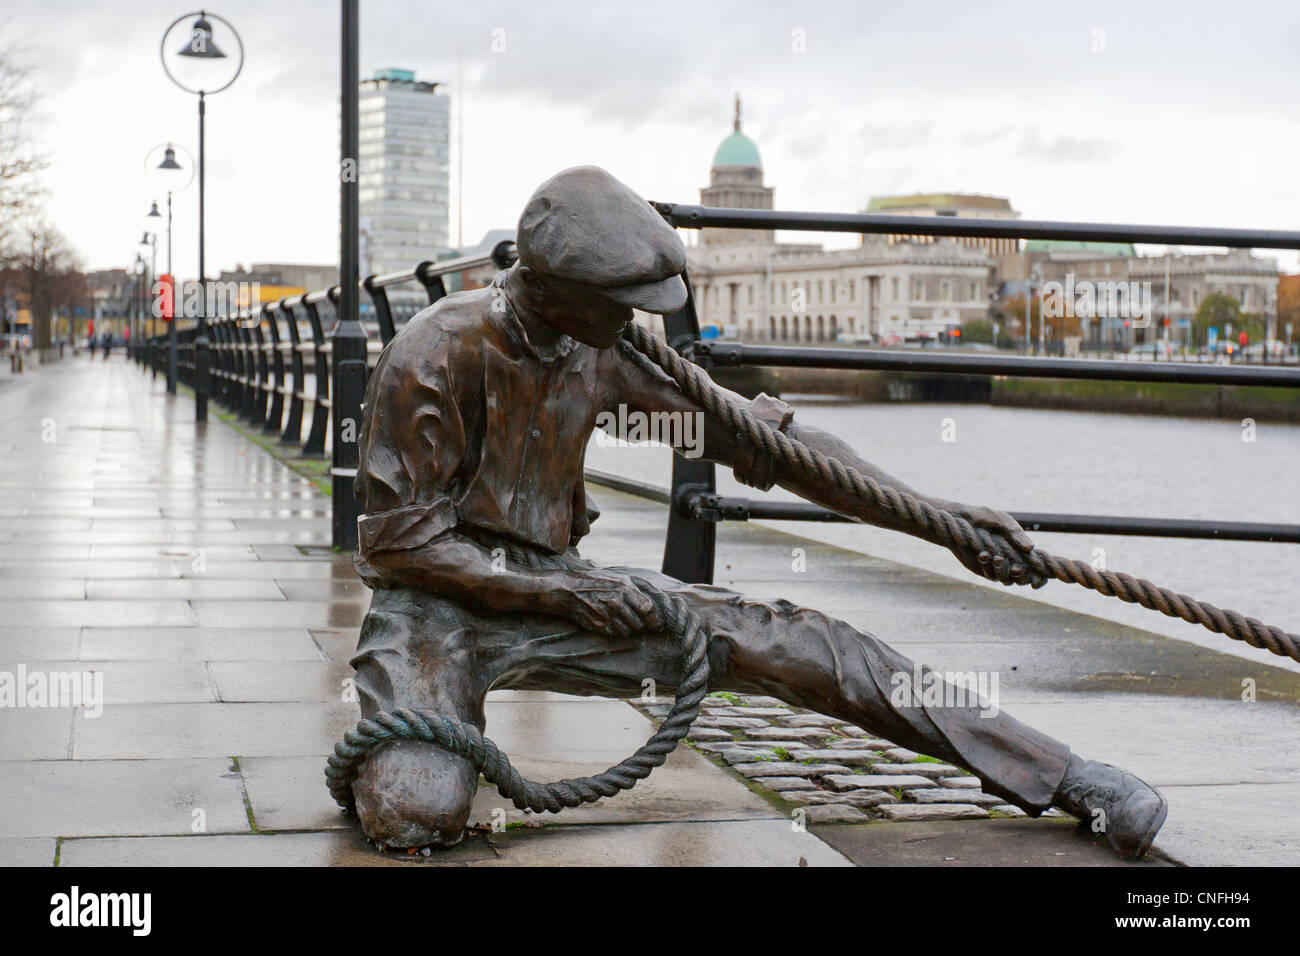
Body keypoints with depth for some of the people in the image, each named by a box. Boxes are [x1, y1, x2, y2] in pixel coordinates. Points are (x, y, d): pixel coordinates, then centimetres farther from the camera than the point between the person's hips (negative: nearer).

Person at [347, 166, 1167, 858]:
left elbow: (758, 437, -1)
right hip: (438, 601, -5)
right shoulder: (434, 356, -19)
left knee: (780, 640, -11)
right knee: (418, 814, -34)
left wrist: (935, 515, -8)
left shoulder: (607, 354, -1)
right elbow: (399, 536, -16)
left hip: (552, 586, 5)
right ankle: (388, 754, 7)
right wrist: (572, 596, -21)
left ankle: (1059, 776, -7)